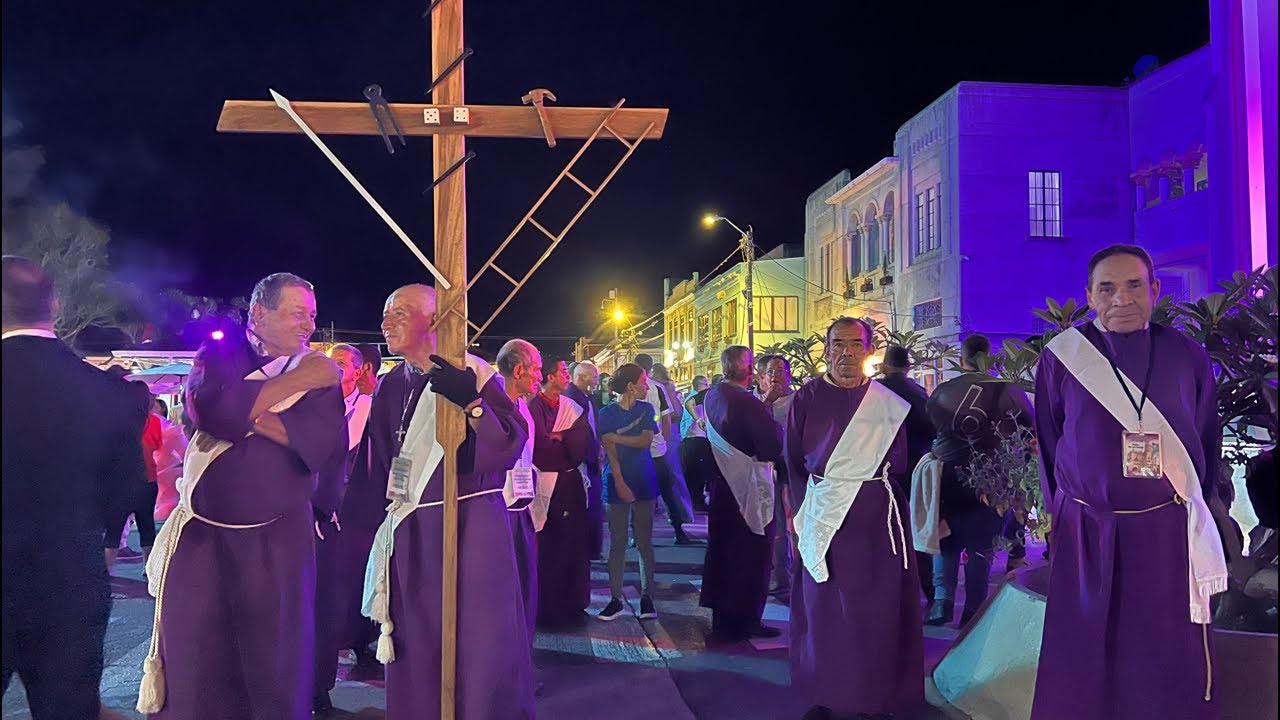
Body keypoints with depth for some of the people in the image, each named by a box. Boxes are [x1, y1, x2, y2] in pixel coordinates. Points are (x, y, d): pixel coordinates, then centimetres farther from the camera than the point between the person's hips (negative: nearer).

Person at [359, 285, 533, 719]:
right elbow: (379, 464, 18)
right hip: (411, 533, 5)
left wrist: (472, 404, -31)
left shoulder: (472, 373, -6)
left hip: (470, 525, -5)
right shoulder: (391, 384, 11)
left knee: (480, 643, -4)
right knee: (416, 650, 11)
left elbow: (510, 446, -17)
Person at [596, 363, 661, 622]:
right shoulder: (607, 413, -2)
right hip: (617, 482, -2)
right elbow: (610, 452, -9)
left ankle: (647, 597, 9)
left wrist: (615, 437, -11)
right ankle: (616, 599, 7)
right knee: (617, 543, 2)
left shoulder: (646, 409, 7)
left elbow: (647, 440, -7)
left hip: (644, 482, 2)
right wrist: (620, 483, -18)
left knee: (644, 542, 4)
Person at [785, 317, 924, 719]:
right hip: (823, 516, -1)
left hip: (875, 519, 1)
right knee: (825, 606, 3)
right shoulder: (808, 398, 2)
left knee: (877, 604, 3)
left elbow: (897, 463, 9)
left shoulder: (888, 403, 5)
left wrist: (868, 488, -1)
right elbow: (794, 461, 5)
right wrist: (804, 511, 0)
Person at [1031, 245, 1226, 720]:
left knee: (1170, 657, 7)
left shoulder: (1187, 357, 2)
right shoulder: (1062, 357, -2)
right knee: (1083, 651, 7)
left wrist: (1193, 511, 11)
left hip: (1168, 532, 1)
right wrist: (1064, 512, 8)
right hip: (1086, 531, -1)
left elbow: (1207, 443, 10)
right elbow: (1048, 442, 5)